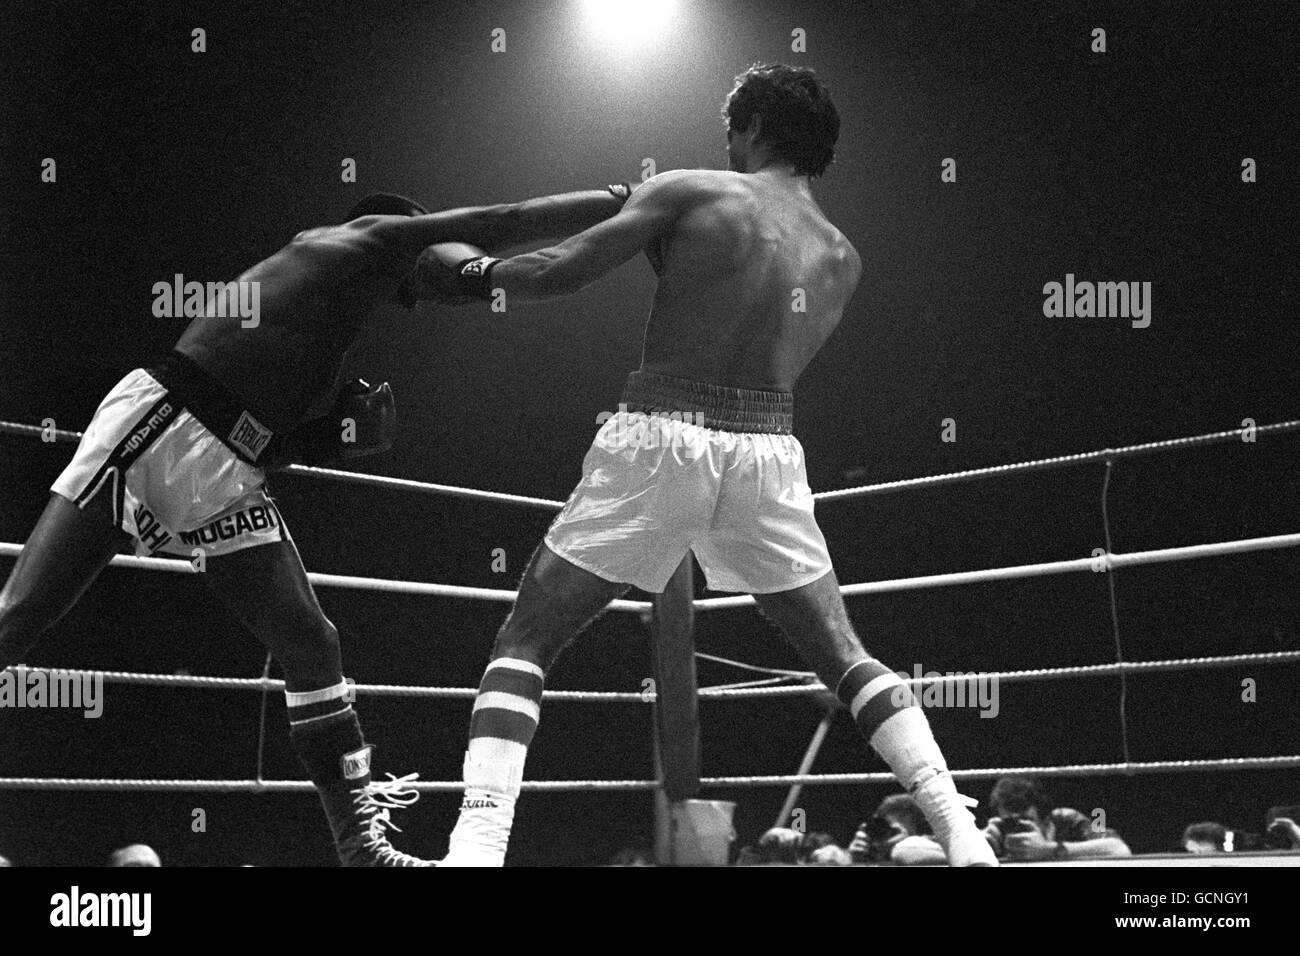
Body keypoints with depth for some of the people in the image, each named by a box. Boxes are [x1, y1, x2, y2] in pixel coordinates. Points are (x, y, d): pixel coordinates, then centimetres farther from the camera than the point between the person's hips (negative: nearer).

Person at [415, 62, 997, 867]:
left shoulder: (692, 194, 2)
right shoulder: (841, 260, 14)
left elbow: (560, 273, -3)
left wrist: (477, 273, 15)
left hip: (661, 435, -3)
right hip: (767, 451, 4)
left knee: (524, 645, 5)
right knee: (847, 659, 17)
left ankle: (478, 845, -12)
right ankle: (965, 838, 5)